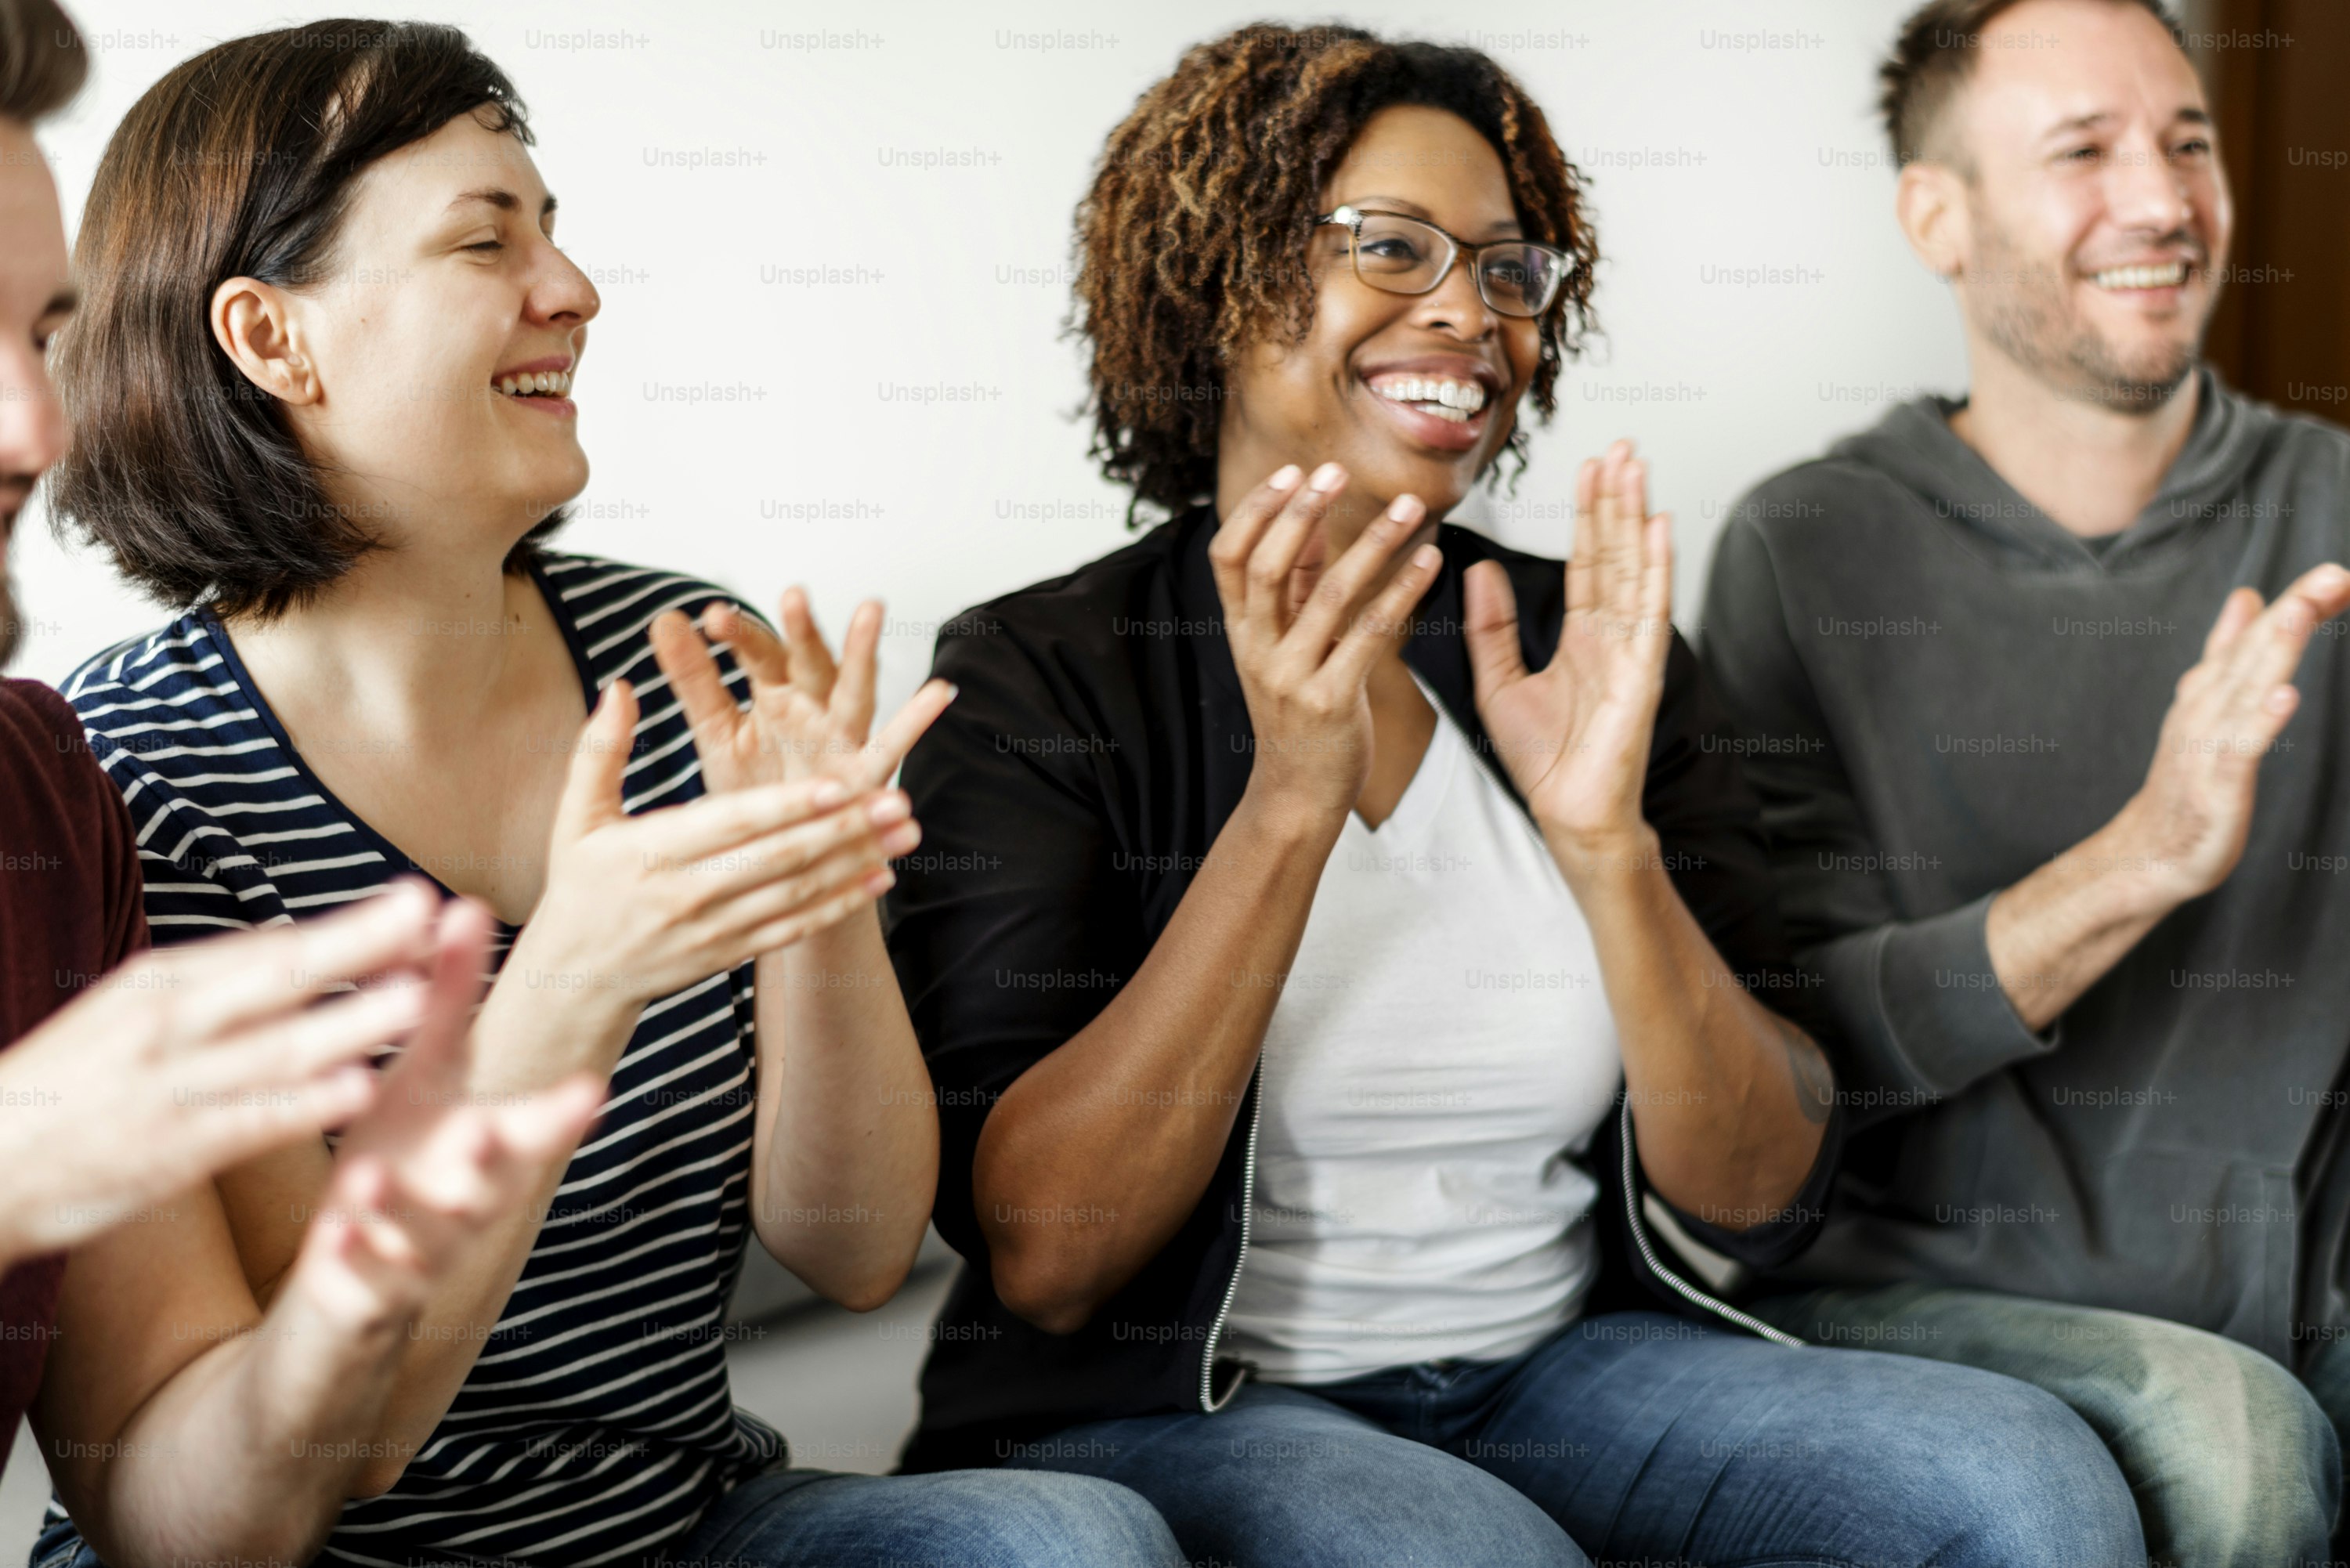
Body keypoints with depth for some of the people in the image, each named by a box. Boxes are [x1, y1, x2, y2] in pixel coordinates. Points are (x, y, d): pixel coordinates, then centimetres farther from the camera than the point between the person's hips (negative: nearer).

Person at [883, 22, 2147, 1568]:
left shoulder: (1605, 652, 4)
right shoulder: (1039, 675, -5)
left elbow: (1759, 1207, -3)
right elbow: (1039, 1256, -15)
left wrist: (1608, 846, -19)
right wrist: (1289, 804, -23)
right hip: (1170, 1411, -3)